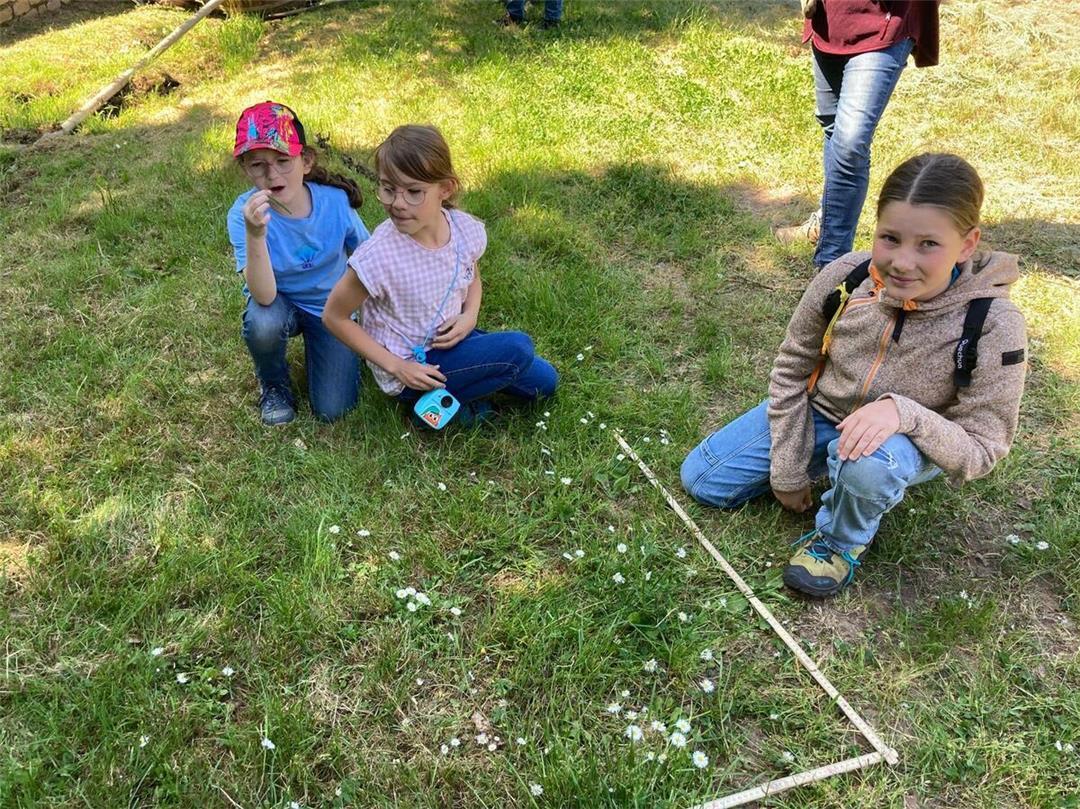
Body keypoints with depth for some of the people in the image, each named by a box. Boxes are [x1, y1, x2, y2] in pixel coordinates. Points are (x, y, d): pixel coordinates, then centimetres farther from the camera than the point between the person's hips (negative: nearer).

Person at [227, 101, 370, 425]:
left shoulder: (334, 200, -22)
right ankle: (274, 384, -2)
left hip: (332, 305, 1)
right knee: (263, 323, -38)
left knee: (332, 409, -12)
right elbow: (264, 296, -37)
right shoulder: (244, 213, -26)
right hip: (281, 304, -1)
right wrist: (255, 235, -52)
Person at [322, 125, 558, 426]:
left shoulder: (466, 229, -13)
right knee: (518, 348, -20)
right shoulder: (378, 256, -29)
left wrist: (470, 316, -12)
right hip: (409, 368, -6)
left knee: (543, 381, 9)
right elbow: (335, 317, -16)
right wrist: (396, 367, -19)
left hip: (449, 341, 6)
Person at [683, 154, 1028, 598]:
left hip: (908, 444, -3)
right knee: (699, 477, 2)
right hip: (817, 413, 4)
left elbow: (979, 449, -22)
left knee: (870, 460, -41)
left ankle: (842, 541, -6)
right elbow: (791, 369, -6)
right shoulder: (845, 277, -22)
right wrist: (789, 470, -5)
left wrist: (903, 413, -41)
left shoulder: (993, 326, -29)